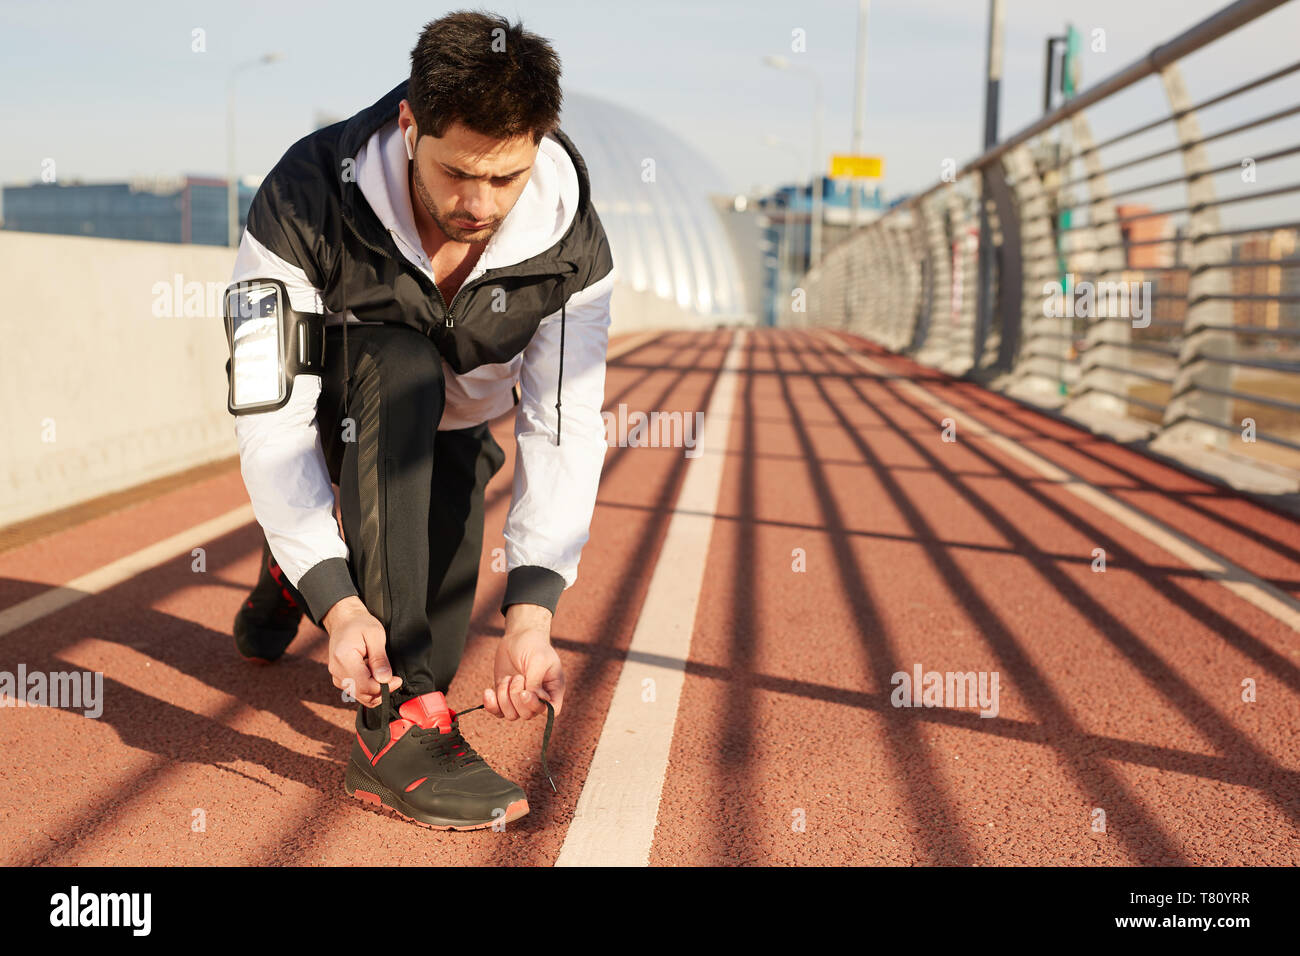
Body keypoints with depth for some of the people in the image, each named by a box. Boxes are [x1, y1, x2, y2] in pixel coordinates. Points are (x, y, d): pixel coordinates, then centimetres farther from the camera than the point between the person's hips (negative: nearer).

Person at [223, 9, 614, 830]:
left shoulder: (571, 245, -25)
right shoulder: (303, 205, -32)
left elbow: (564, 428, -28)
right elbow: (272, 420, -33)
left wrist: (532, 608, -41)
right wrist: (337, 601, -43)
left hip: (449, 431, 3)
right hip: (331, 410, -3)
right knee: (401, 368, -37)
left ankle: (289, 578, 33)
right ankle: (401, 725, -38)